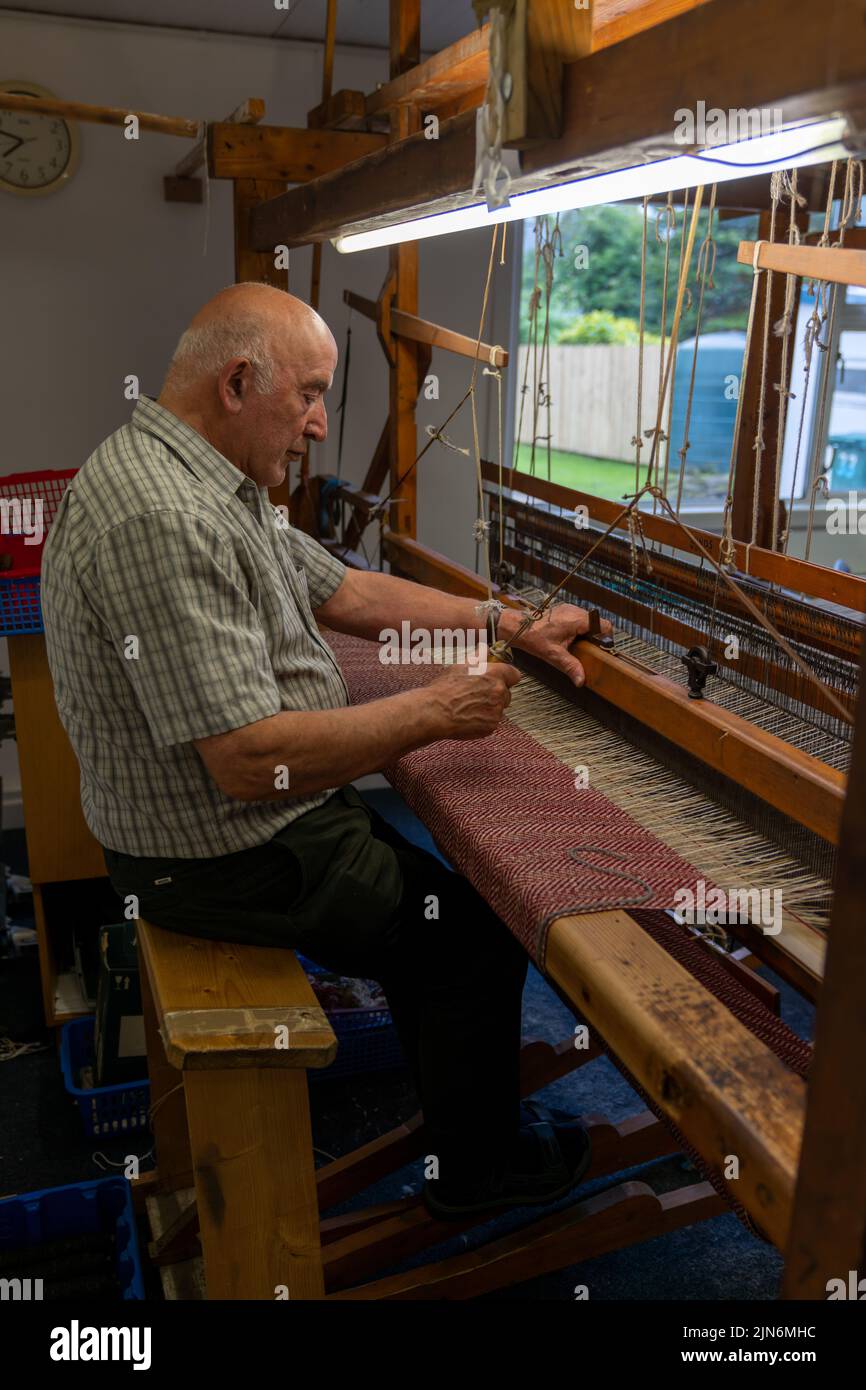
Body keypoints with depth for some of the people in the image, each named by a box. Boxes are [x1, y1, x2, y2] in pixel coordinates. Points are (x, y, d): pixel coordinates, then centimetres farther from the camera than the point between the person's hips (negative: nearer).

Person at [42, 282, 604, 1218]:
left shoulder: (207, 483, 5)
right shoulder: (161, 520, -30)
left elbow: (348, 593, 11)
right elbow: (252, 760, -33)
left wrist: (514, 628, 8)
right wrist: (435, 710, -22)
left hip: (238, 818, 10)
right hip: (224, 856, -10)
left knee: (429, 882, 25)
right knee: (479, 928, 4)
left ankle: (456, 1100, 46)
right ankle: (476, 1167, 28)